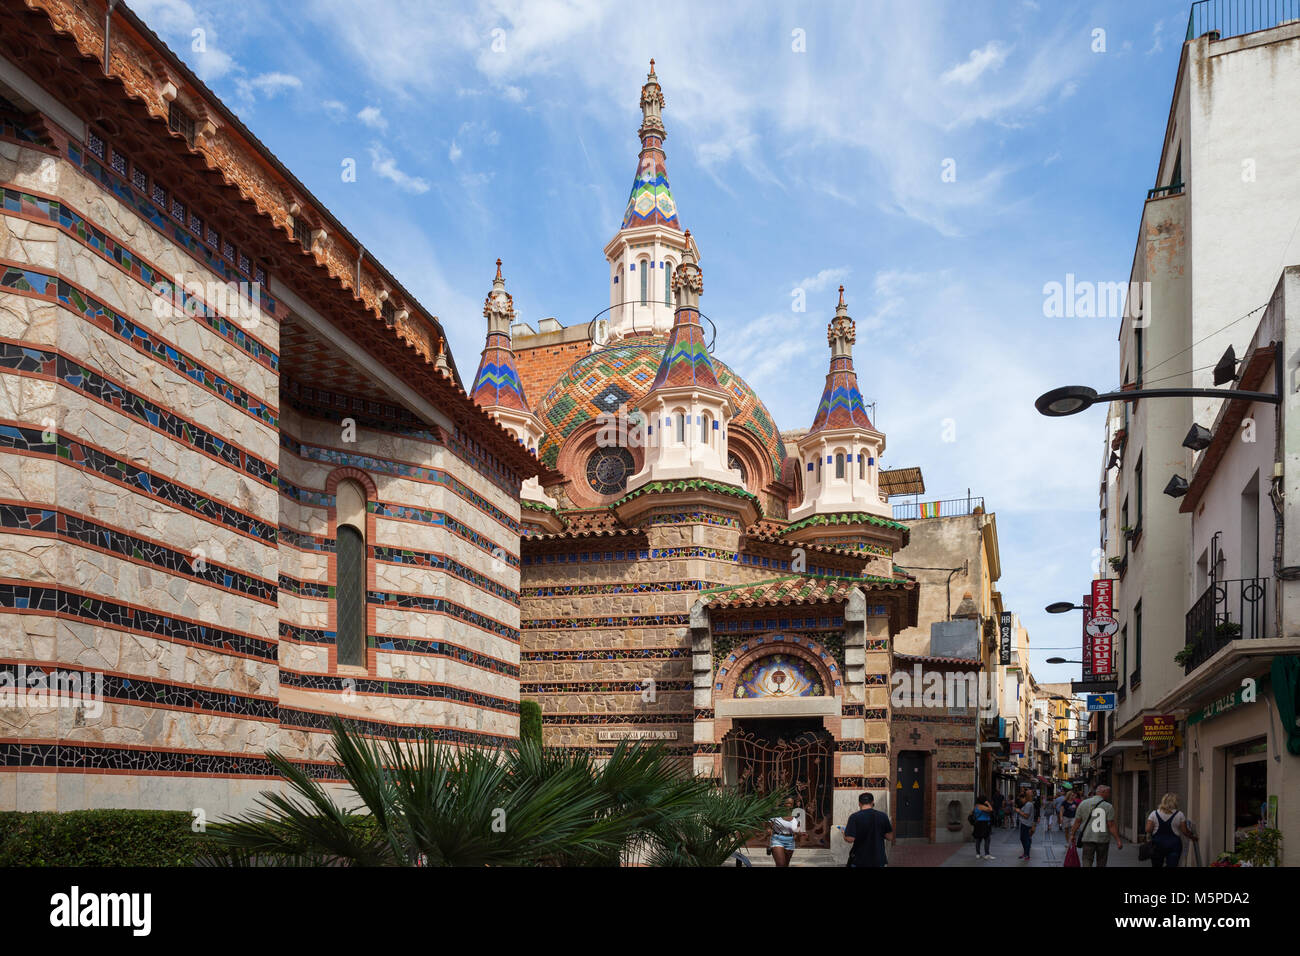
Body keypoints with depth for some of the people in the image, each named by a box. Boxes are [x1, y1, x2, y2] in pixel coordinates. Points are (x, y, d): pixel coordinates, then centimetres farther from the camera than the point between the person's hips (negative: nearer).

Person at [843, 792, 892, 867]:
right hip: (879, 861, 2)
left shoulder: (854, 817, -13)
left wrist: (844, 832, 3)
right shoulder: (883, 816, -4)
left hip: (859, 861, -2)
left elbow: (850, 839, -18)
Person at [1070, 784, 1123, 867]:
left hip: (1088, 839, 1)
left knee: (1087, 863, -1)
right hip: (1103, 840, 0)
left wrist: (1072, 835, 13)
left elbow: (1077, 822, 3)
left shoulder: (1083, 804, 1)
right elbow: (1111, 826, -10)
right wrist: (1118, 840, -5)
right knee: (1101, 864, 15)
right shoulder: (1108, 807, -7)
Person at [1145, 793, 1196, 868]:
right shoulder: (1179, 814, -3)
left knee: (1156, 866, 14)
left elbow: (1148, 829, -4)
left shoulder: (1154, 813, 1)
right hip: (1173, 845, -2)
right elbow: (1185, 831, -1)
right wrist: (1192, 836, 17)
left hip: (1157, 844, 2)